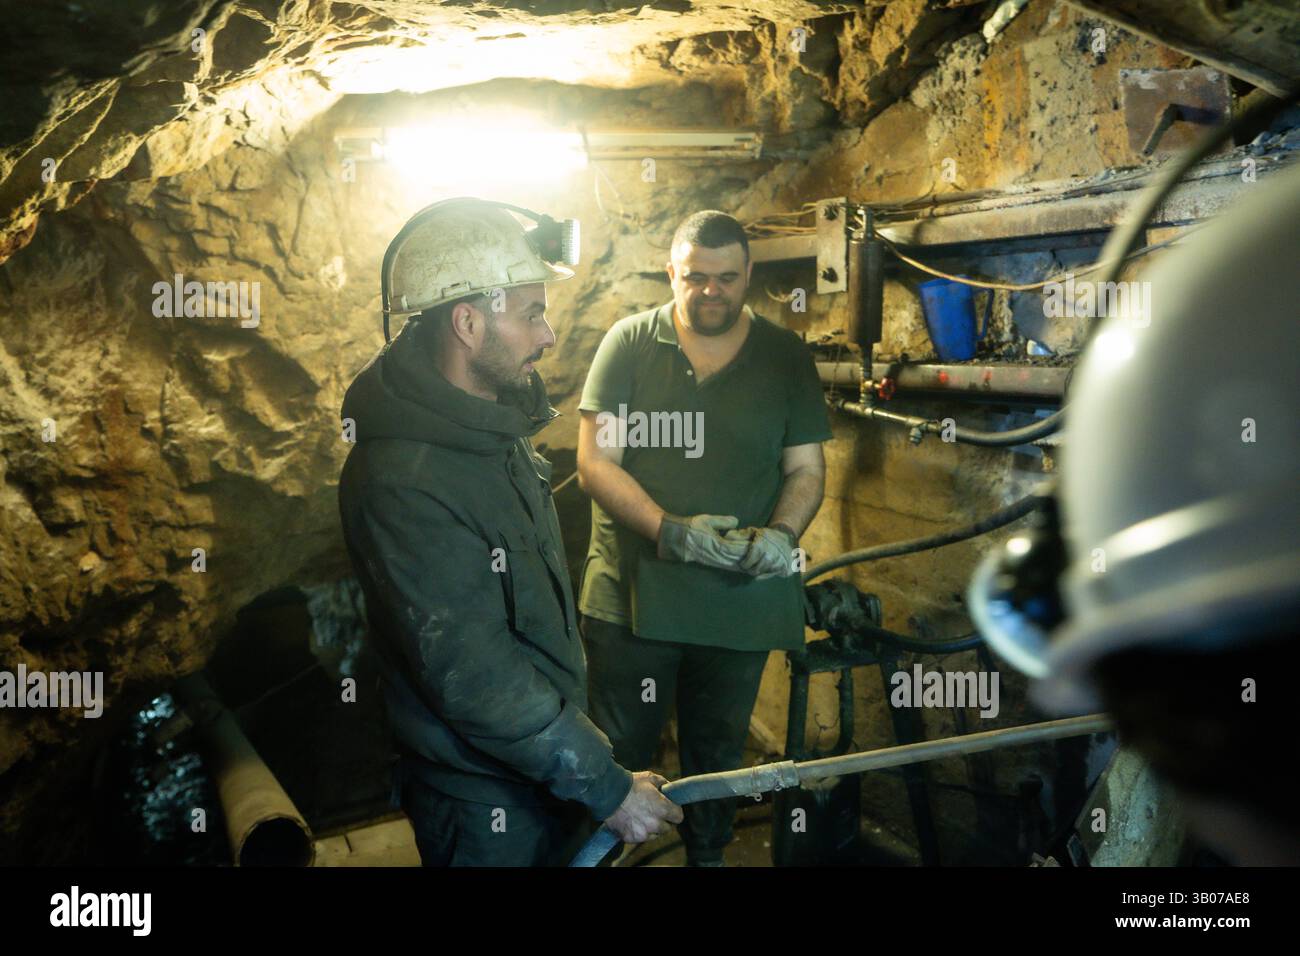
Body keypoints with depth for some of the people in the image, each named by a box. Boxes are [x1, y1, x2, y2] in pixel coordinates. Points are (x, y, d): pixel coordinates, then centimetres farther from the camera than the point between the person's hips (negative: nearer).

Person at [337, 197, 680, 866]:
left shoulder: (495, 426, 3)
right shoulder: (401, 482, -28)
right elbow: (473, 679, -28)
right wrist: (607, 787, -22)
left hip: (549, 771, 9)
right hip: (486, 809, -8)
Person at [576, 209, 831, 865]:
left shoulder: (786, 356, 4)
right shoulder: (629, 343, -2)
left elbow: (807, 468, 6)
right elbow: (596, 461, -7)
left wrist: (782, 533, -16)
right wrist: (671, 530, -22)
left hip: (742, 597, 2)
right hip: (632, 590, -2)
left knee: (718, 752, 20)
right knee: (620, 751, 9)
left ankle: (707, 855, 41)